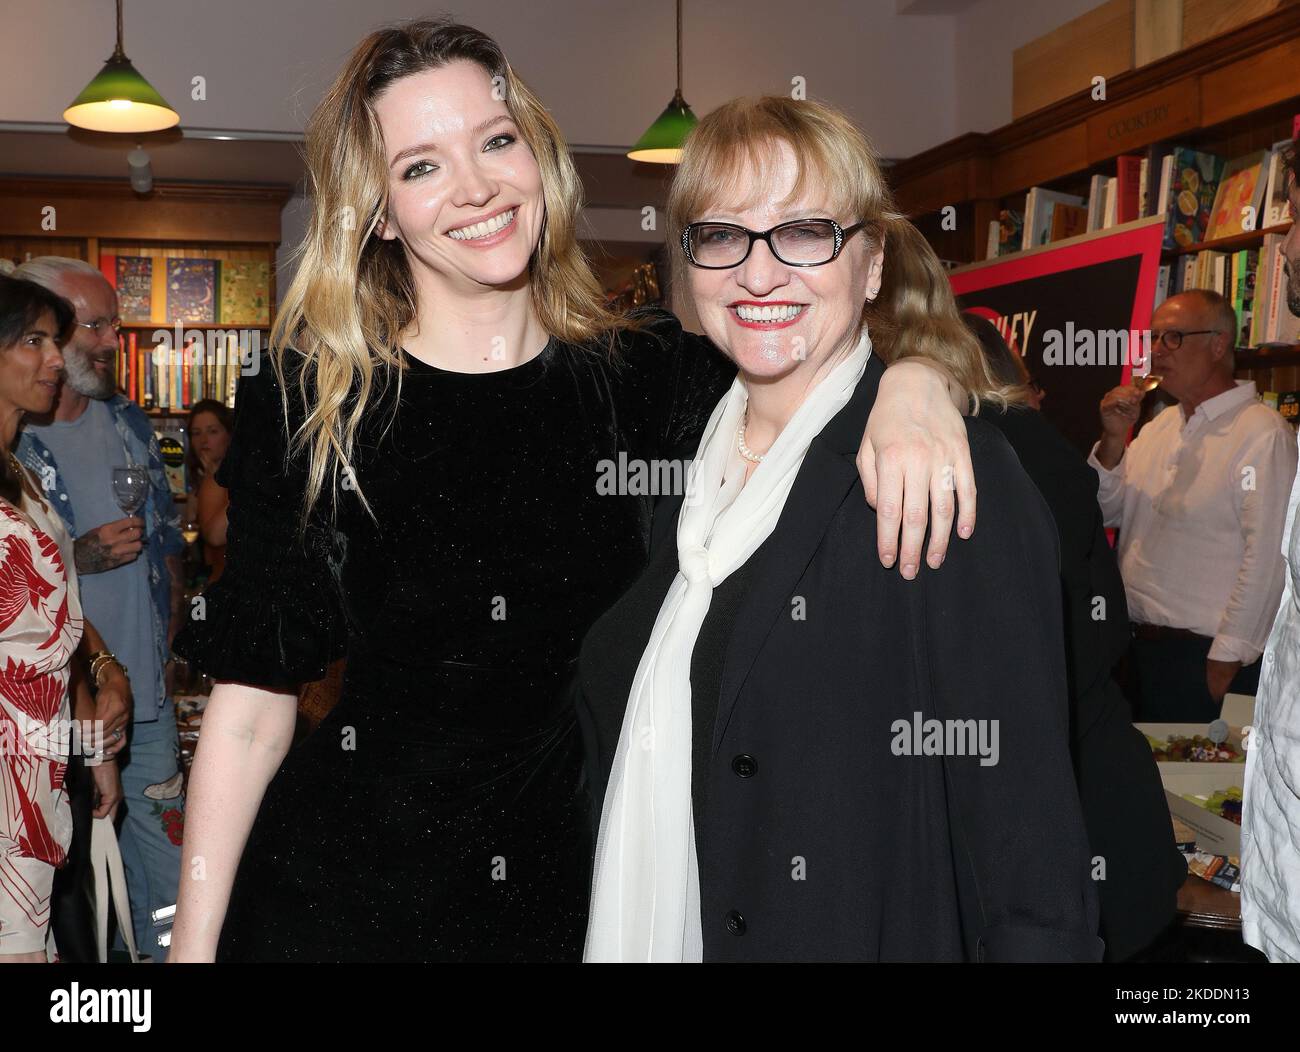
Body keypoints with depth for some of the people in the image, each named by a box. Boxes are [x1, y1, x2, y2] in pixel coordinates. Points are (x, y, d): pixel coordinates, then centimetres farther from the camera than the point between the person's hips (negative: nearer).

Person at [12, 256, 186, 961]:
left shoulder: (128, 424, 9)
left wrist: (167, 643, 12)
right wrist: (79, 558, -22)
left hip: (147, 691, 5)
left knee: (165, 840, 14)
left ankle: (166, 951, 29)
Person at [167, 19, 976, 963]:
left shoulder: (646, 377, -4)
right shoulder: (308, 404, -8)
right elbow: (252, 708, -7)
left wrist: (909, 381, -22)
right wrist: (192, 945, -9)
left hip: (576, 887, 2)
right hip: (343, 890, -2)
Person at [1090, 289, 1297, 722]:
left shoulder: (1262, 434, -14)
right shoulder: (1161, 425, 14)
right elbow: (1107, 512, 14)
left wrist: (1226, 661, -17)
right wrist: (1113, 439, -2)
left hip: (1206, 660, -7)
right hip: (1138, 649, 8)